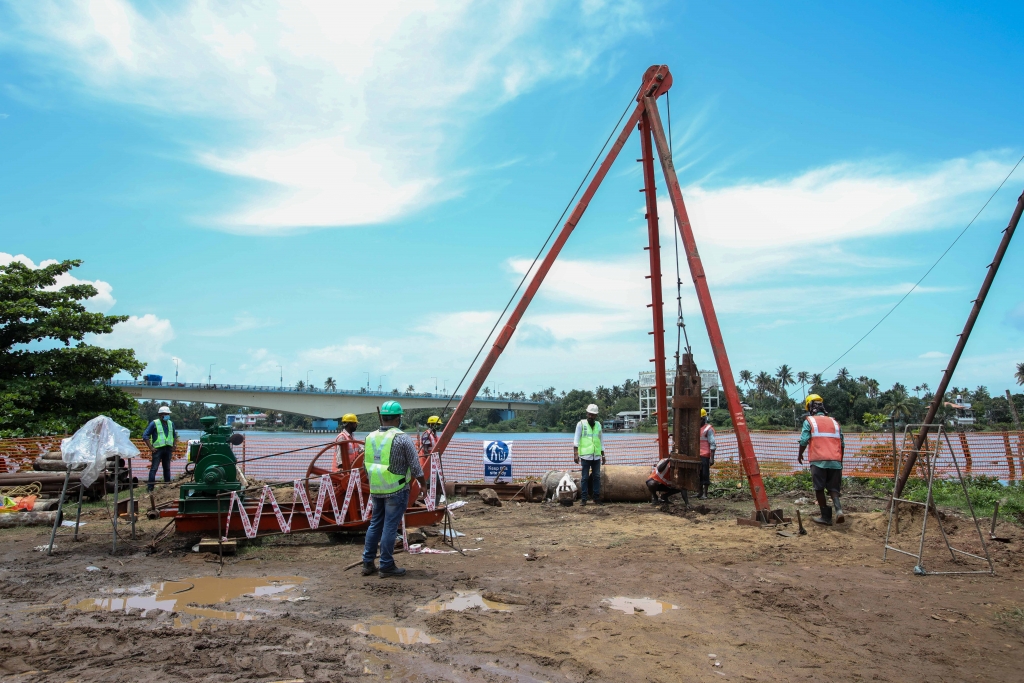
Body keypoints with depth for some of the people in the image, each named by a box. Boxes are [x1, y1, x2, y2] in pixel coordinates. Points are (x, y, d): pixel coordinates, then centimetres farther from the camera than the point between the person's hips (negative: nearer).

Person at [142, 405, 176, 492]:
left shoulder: (171, 424, 12)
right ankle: (150, 488, -6)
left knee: (167, 468, 13)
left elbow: (175, 435, 25)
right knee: (154, 468, -7)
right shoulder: (154, 423, -6)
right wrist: (151, 448, -12)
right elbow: (145, 435, -7)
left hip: (168, 449, 6)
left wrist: (174, 446, 12)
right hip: (158, 449, -6)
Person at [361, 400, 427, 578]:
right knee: (390, 527, 1)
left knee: (375, 524, 16)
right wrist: (423, 483, 6)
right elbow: (415, 466, -10)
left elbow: (365, 464, 12)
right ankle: (386, 566, 9)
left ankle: (368, 563, 21)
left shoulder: (371, 437, 4)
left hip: (376, 490, 6)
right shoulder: (402, 438, -13)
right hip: (396, 490, -6)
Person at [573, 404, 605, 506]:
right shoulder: (581, 424, 0)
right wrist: (575, 453, -14)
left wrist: (603, 455, 17)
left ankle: (596, 497, 14)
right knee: (585, 478, 0)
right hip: (585, 455, -4)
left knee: (597, 477, 6)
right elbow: (576, 440, -5)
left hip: (596, 456, 4)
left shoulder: (598, 425, 13)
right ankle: (583, 498, 6)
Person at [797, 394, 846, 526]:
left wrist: (800, 455, 11)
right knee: (833, 488, 11)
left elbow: (804, 440, -6)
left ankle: (826, 516, 8)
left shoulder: (809, 421, 3)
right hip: (835, 461, 4)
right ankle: (838, 509, -13)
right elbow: (842, 444, 16)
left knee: (819, 489, 7)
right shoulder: (834, 422, 16)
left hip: (818, 461, -4)